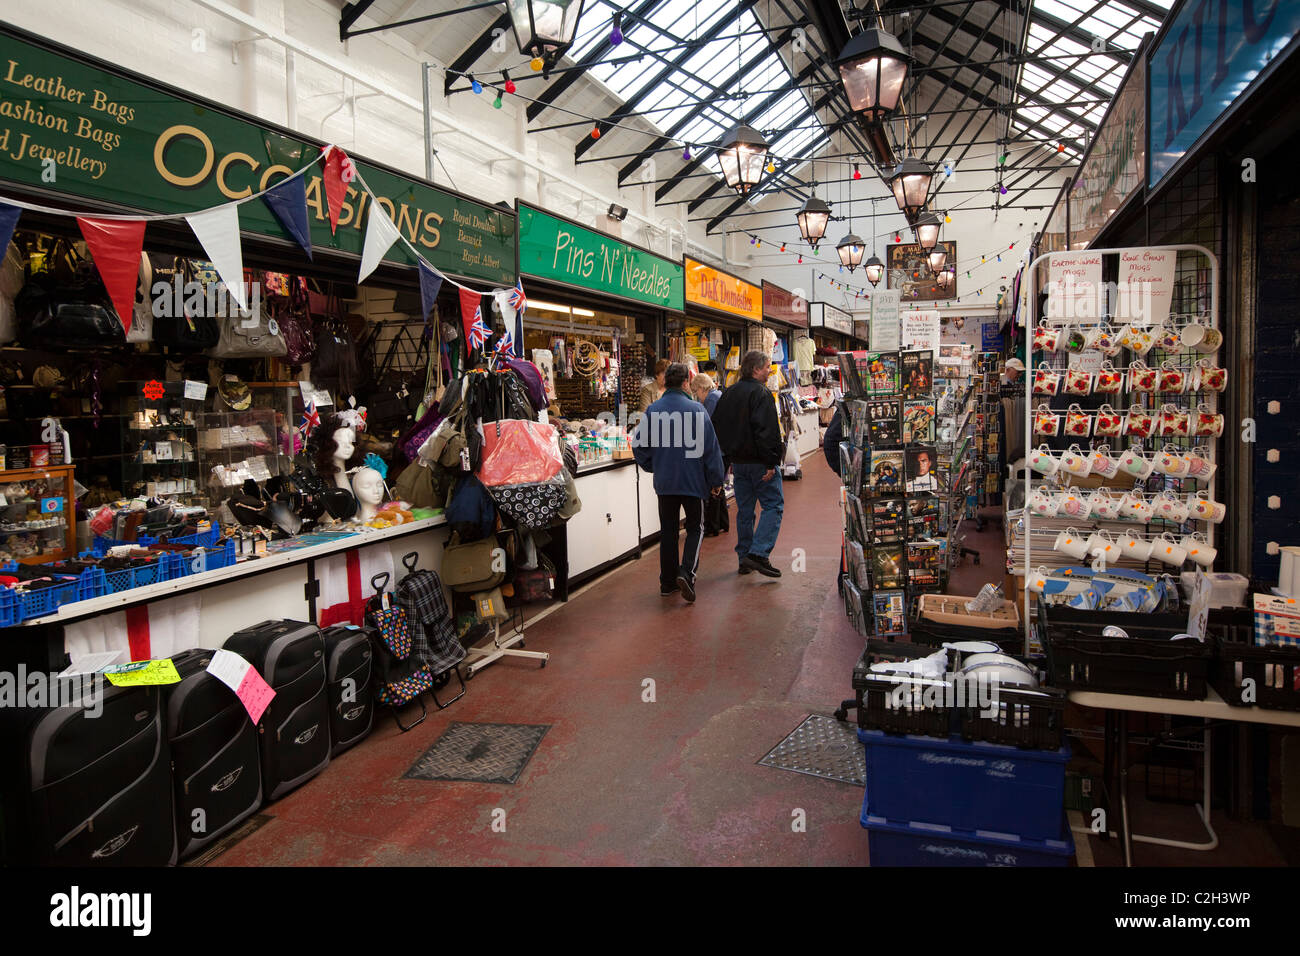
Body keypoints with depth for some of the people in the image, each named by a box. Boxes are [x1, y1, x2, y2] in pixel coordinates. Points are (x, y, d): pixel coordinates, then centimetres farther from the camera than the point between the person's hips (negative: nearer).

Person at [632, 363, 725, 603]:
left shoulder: (652, 410, -2)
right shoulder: (696, 409, -10)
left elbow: (639, 444, 2)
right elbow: (711, 446, -8)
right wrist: (716, 479, 2)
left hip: (664, 482, 3)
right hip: (693, 481, -3)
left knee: (668, 531, 13)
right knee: (695, 528, 11)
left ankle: (668, 582, 19)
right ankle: (687, 572, -10)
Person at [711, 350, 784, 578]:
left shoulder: (728, 394, 13)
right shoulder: (760, 393, -12)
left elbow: (718, 428, 18)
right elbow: (766, 430, -21)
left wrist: (730, 459, 20)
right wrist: (771, 462, -19)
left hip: (738, 462, 8)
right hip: (759, 462, -8)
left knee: (744, 510, 13)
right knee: (774, 505, -3)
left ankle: (744, 559, 17)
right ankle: (758, 554, -14)